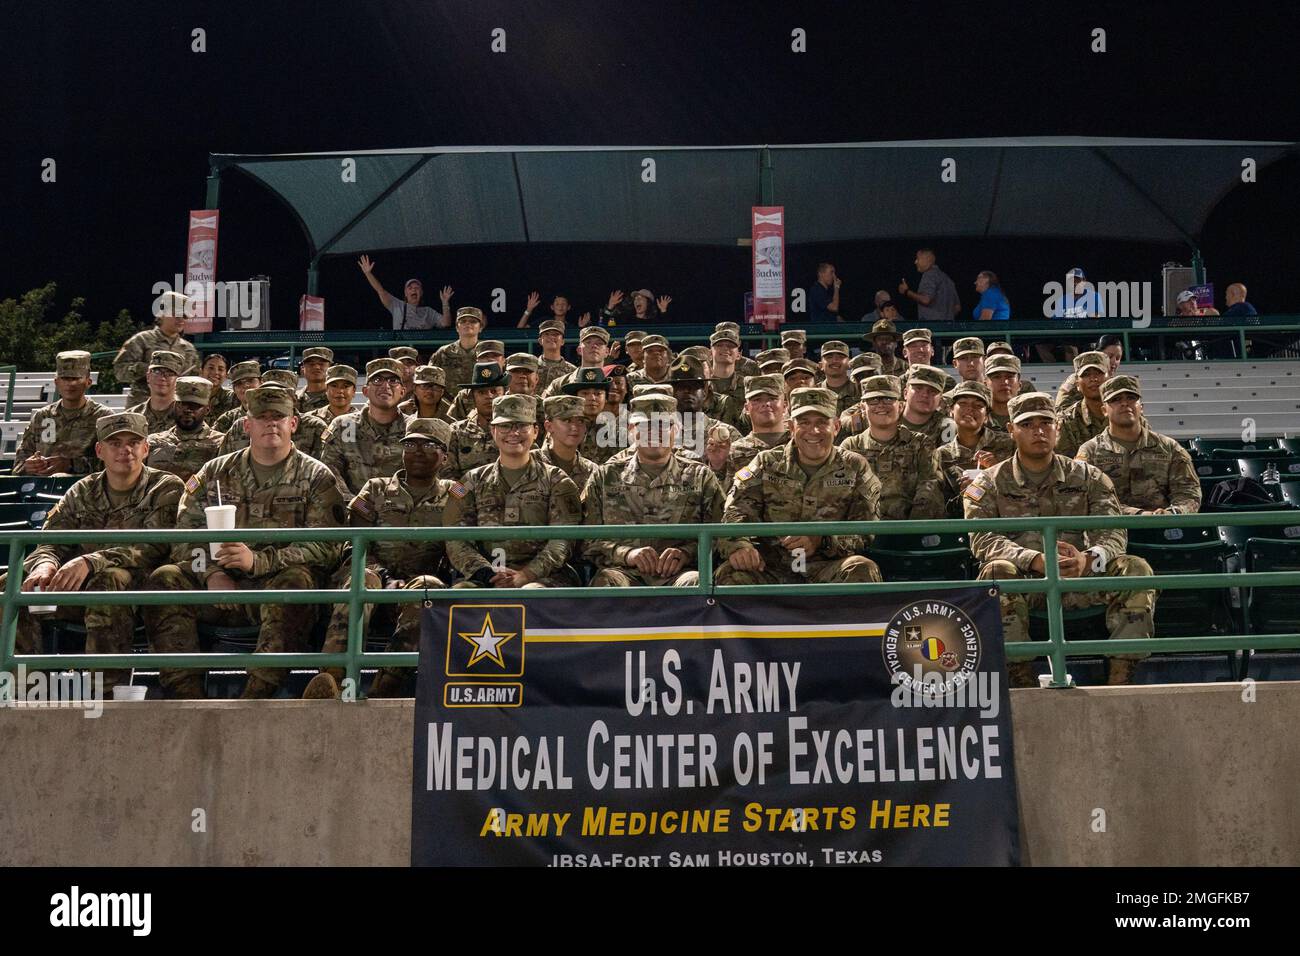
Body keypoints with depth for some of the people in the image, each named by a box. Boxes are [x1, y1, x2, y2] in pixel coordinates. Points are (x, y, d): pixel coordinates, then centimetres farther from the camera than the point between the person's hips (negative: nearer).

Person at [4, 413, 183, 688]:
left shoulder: (166, 488, 0)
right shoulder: (82, 492, 16)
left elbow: (154, 547, -15)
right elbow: (51, 540, 8)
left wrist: (90, 561, -29)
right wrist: (45, 563, -20)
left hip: (140, 585, -5)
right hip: (80, 587, 5)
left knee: (110, 579, -37)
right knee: (10, 585, -12)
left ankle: (107, 690, -34)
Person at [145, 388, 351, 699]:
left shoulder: (316, 478, 6)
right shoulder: (215, 472, 18)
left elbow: (325, 547, -6)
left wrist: (257, 561, -19)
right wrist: (212, 573, -7)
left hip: (279, 583, -3)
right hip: (220, 583, 4)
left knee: (297, 581, -36)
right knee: (164, 579, -21)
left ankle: (254, 698, -37)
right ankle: (190, 696, -24)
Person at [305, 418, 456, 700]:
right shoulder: (376, 490, 23)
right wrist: (381, 573, -7)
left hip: (420, 580, -1)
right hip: (379, 574, 1)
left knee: (429, 586, -37)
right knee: (360, 578, -36)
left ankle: (381, 693, -47)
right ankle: (330, 677, -54)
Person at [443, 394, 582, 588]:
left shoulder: (556, 481, 12)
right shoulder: (474, 481, 18)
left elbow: (562, 539, -1)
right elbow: (456, 540, 7)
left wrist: (526, 574, -18)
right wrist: (486, 573, -12)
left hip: (544, 576, -1)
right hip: (487, 578, 2)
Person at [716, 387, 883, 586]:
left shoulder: (855, 469, 10)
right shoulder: (766, 463, 12)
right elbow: (735, 510, 0)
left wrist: (822, 541, -18)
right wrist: (738, 545, -23)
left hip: (827, 568, 0)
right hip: (770, 567, 0)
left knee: (863, 569, -31)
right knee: (730, 573, -31)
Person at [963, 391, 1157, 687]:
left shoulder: (1088, 477, 15)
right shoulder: (989, 484, 9)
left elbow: (1113, 532, 3)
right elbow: (983, 539, -8)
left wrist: (1088, 559, -23)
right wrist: (1036, 560, -26)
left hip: (1077, 578, 2)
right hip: (1023, 579, -2)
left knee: (1136, 569, -22)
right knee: (997, 572, -36)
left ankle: (1119, 682, -24)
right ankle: (1022, 682, -35)